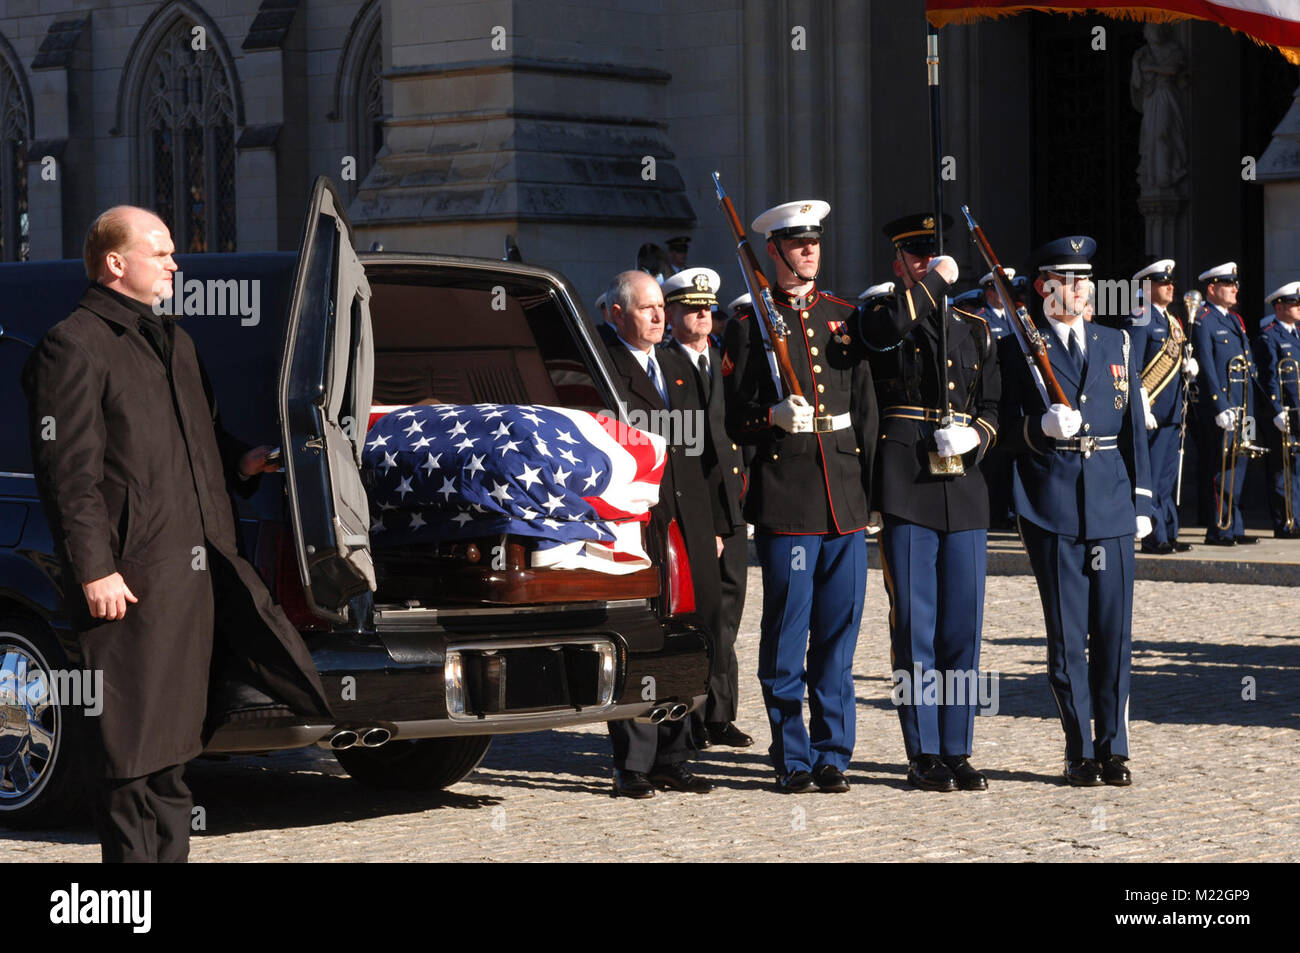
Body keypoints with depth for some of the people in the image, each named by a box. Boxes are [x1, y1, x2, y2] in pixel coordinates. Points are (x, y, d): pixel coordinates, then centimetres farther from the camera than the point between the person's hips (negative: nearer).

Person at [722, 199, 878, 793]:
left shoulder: (844, 317, 14)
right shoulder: (750, 324, 3)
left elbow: (866, 407, 16)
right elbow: (732, 417, 2)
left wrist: (871, 484, 9)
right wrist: (774, 416, -18)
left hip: (846, 498, 4)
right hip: (785, 498, -3)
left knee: (838, 635, 6)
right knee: (786, 637, -1)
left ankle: (832, 756, 14)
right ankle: (793, 759, 7)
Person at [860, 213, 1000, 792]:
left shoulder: (975, 328, 17)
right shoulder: (880, 317, 3)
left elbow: (992, 405, 19)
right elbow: (889, 326, -22)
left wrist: (977, 437, -2)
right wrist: (935, 281, -9)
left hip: (965, 488, 4)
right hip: (906, 488, -4)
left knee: (963, 625, 4)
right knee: (914, 625, -2)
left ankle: (957, 751, 12)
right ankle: (924, 755, 4)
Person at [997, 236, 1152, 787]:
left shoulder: (1117, 344, 14)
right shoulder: (1017, 348, 2)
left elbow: (1134, 427, 15)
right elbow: (1009, 431, -1)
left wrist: (1141, 501, 10)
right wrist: (1042, 427, -22)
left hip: (1112, 502, 3)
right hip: (1051, 507, -3)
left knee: (1114, 630, 2)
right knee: (1067, 635, 0)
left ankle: (1114, 748, 10)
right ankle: (1080, 752, 7)